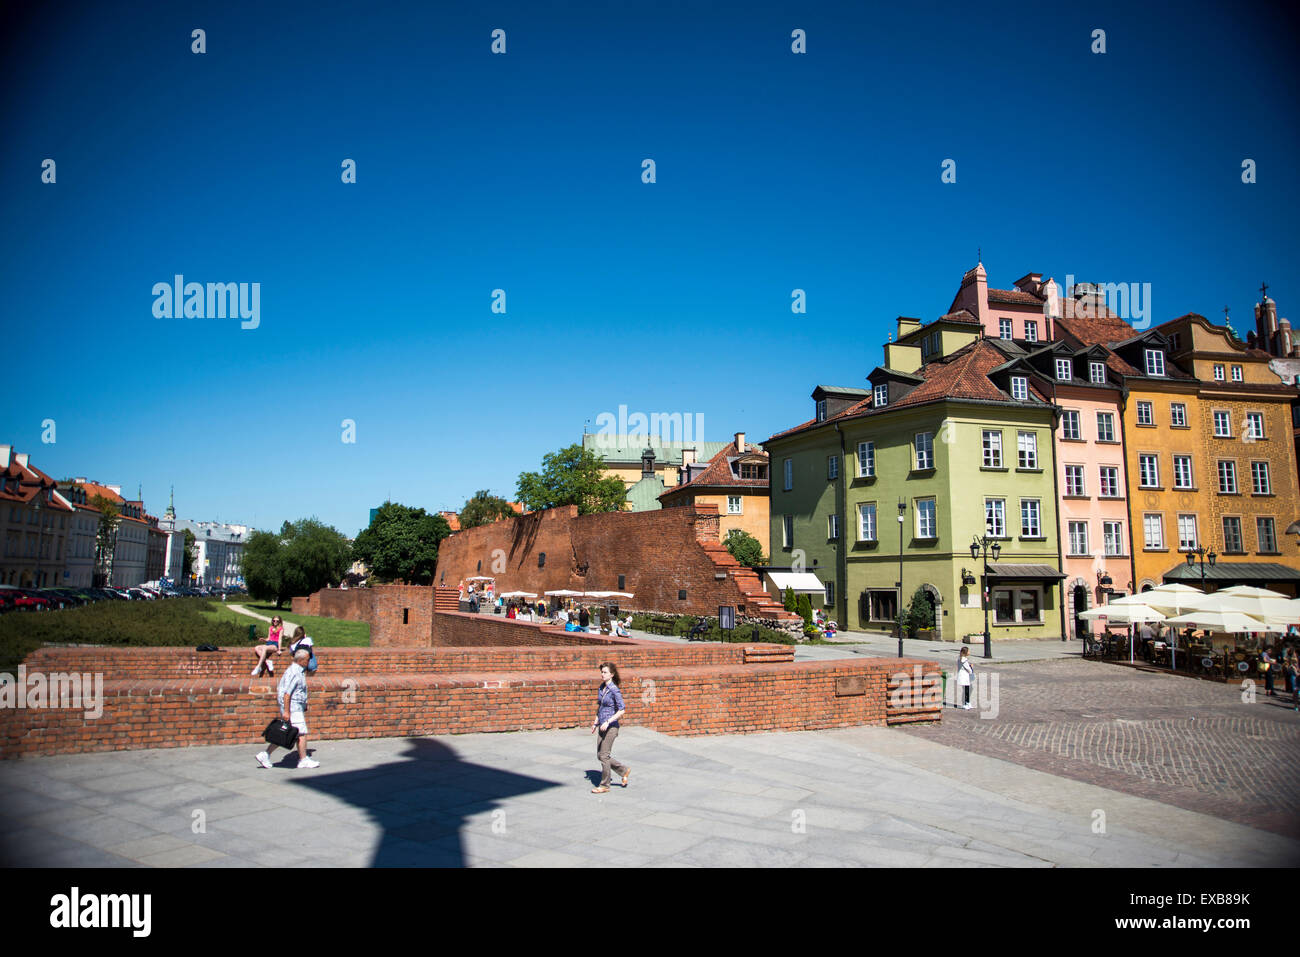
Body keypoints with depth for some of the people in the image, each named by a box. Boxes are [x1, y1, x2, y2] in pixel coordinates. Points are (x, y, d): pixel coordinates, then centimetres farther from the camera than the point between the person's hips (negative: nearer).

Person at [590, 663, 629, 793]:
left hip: (611, 727, -8)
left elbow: (621, 710, -17)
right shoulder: (601, 688, 8)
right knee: (599, 755, 11)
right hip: (602, 726, 8)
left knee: (604, 755, -2)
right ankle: (624, 770, 27)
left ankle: (604, 785, 12)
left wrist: (608, 722, -22)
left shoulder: (614, 690, -15)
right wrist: (596, 722, 17)